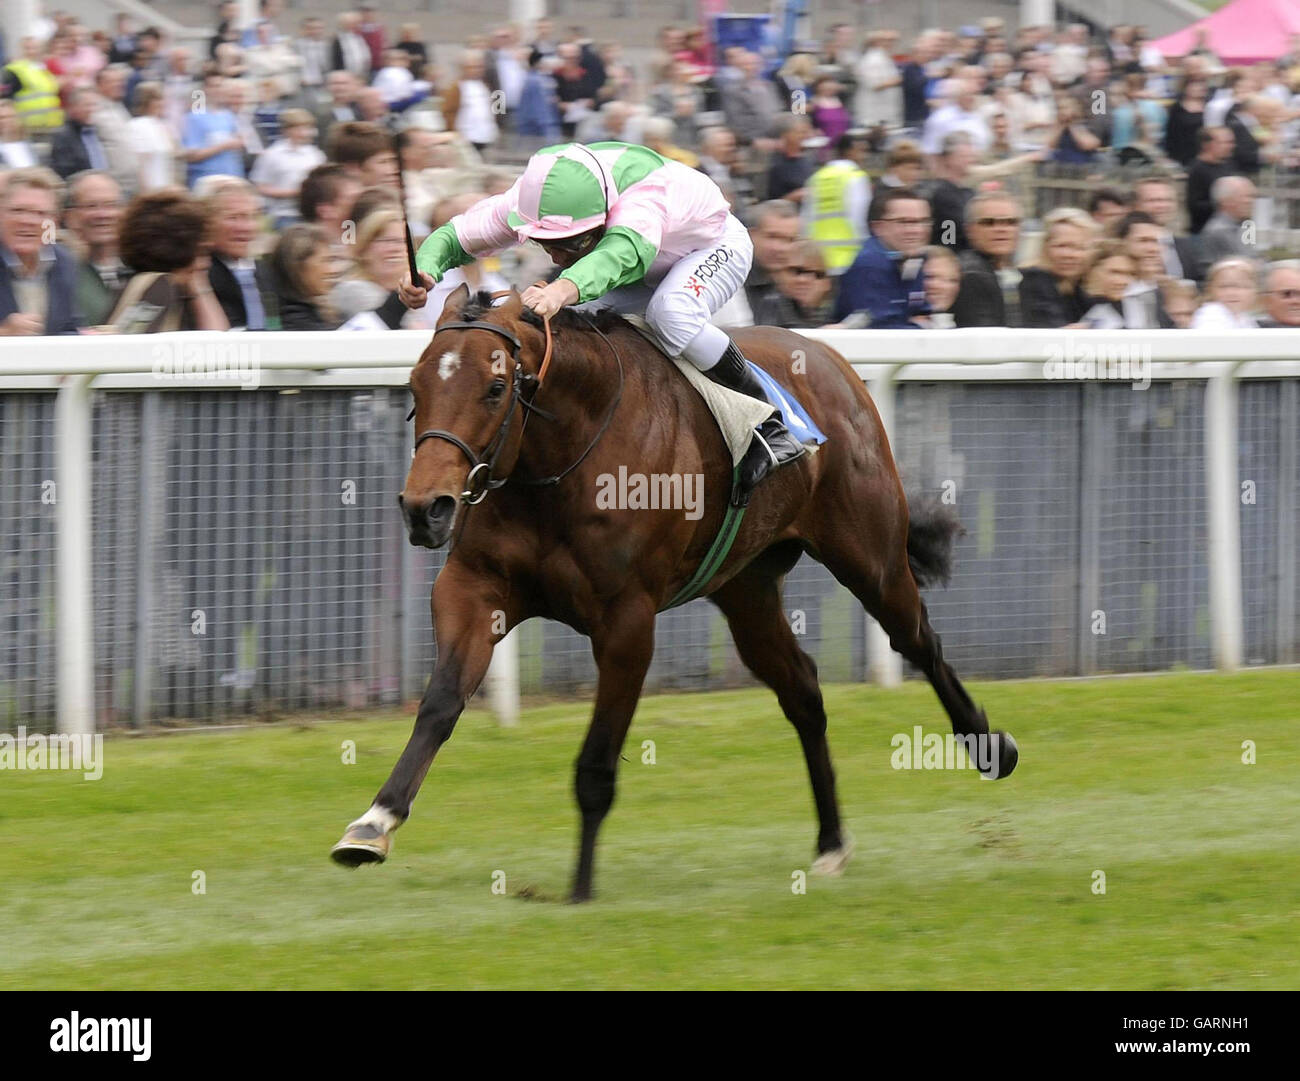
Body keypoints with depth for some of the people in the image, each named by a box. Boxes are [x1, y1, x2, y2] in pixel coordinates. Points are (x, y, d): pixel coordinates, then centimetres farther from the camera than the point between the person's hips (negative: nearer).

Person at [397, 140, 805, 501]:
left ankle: (770, 426, -22)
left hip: (715, 248, -6)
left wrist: (564, 289, -85)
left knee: (670, 313, -38)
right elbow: (452, 237, -20)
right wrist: (423, 272, -44)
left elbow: (624, 253, -66)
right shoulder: (530, 198, -27)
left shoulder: (643, 194, -45)